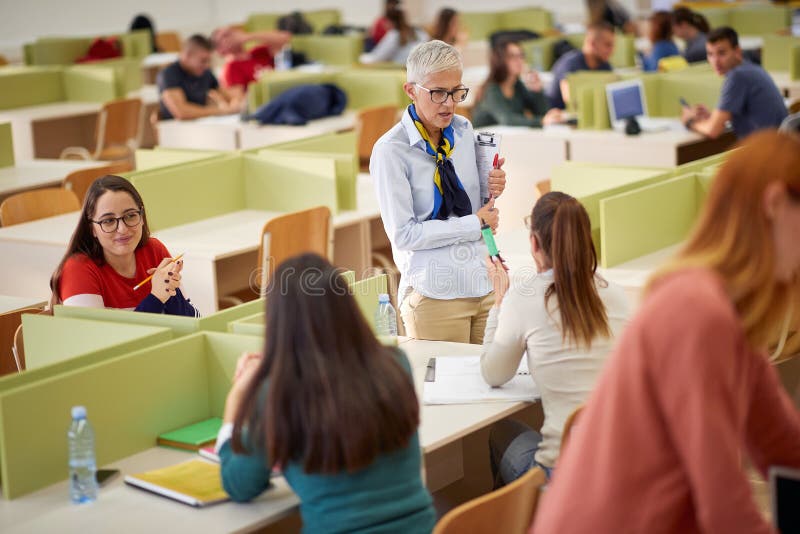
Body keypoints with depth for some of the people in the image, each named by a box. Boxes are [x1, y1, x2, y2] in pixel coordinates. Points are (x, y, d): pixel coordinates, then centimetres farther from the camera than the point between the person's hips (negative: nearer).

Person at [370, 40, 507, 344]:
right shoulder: (391, 151, -10)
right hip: (435, 293, -5)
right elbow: (403, 234, -15)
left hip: (485, 282, 5)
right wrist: (476, 224, -12)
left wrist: (493, 190, -3)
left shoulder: (464, 131, 8)